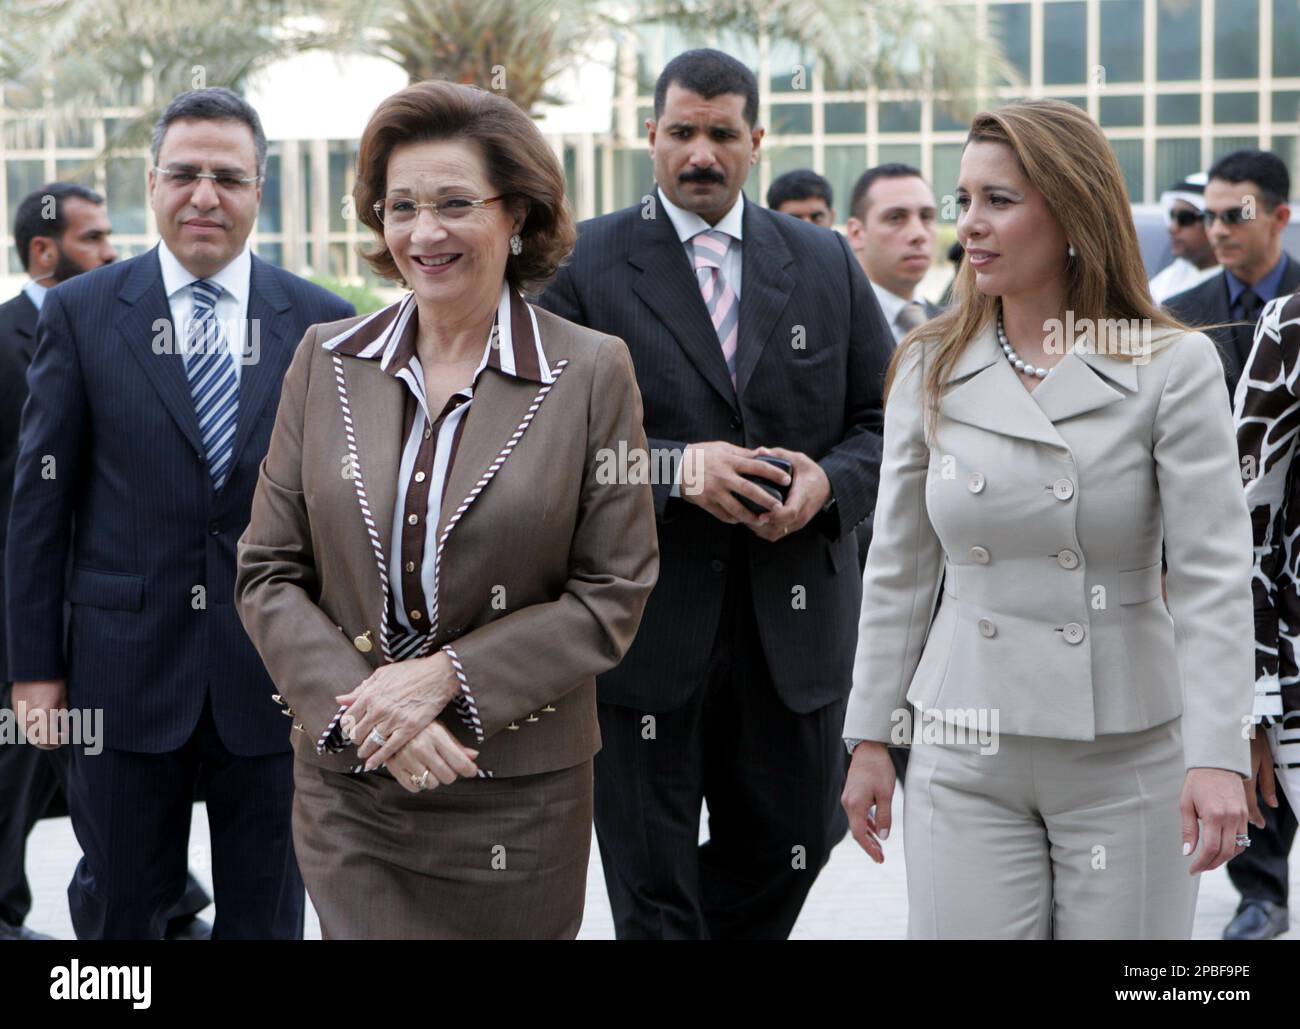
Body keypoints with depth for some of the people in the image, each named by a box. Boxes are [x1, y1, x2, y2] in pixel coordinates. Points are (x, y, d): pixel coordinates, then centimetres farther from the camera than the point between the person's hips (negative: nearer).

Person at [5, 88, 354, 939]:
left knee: (266, 912, 12)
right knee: (118, 909, 11)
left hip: (277, 670, 1)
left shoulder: (323, 323, 2)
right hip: (126, 667, -1)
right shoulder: (81, 313, 0)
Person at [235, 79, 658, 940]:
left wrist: (445, 676, -15)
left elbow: (613, 595, -5)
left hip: (519, 797, -1)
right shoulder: (326, 360, 4)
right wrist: (364, 711, -11)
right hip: (347, 791, 2)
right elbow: (268, 573, 4)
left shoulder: (592, 371, -3)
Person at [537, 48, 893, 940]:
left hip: (794, 623, 3)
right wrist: (676, 468, -20)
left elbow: (888, 423, 10)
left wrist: (828, 481, -11)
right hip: (644, 624, -3)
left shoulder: (827, 263, 10)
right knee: (653, 894, 5)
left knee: (787, 851, 13)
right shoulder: (585, 263, -1)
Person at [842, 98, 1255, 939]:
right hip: (966, 752, 2)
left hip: (1127, 752, -2)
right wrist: (871, 737, 8)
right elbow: (898, 574, 9)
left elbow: (1212, 577, -11)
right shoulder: (928, 368, 3)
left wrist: (1218, 754, -20)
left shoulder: (1176, 367, -7)